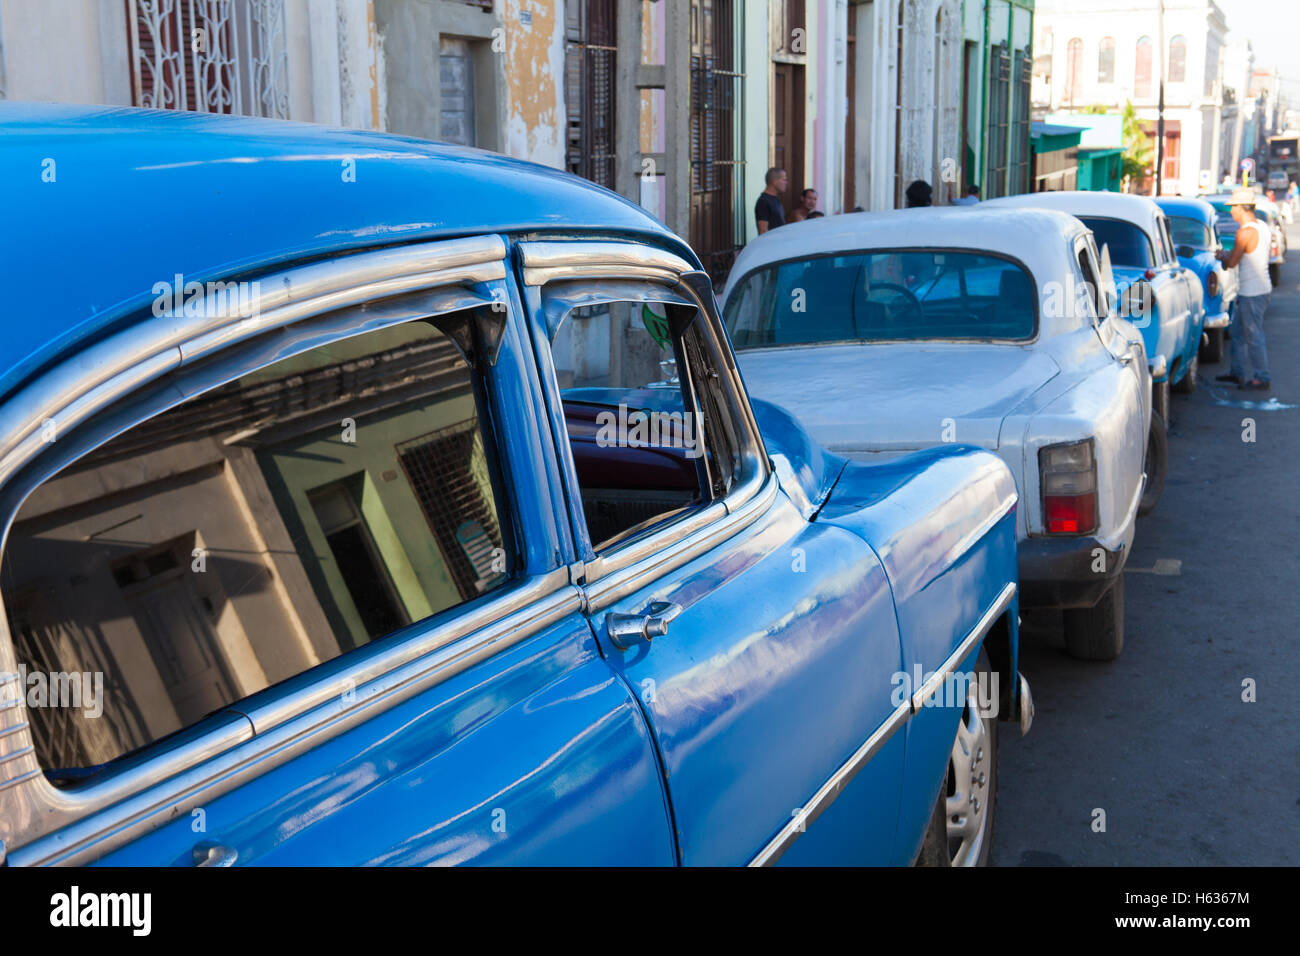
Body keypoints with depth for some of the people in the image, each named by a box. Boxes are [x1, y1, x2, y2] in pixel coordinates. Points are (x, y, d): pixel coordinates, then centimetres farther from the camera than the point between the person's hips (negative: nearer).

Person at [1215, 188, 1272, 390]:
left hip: (1252, 293, -10)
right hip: (1260, 288, 10)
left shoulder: (1245, 232, -20)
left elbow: (1232, 263, -16)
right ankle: (1237, 372, 27)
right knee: (1238, 330, 19)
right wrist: (1228, 255, 14)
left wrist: (1222, 256, 4)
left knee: (1253, 336, -3)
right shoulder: (1262, 226, 9)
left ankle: (1261, 379, 3)